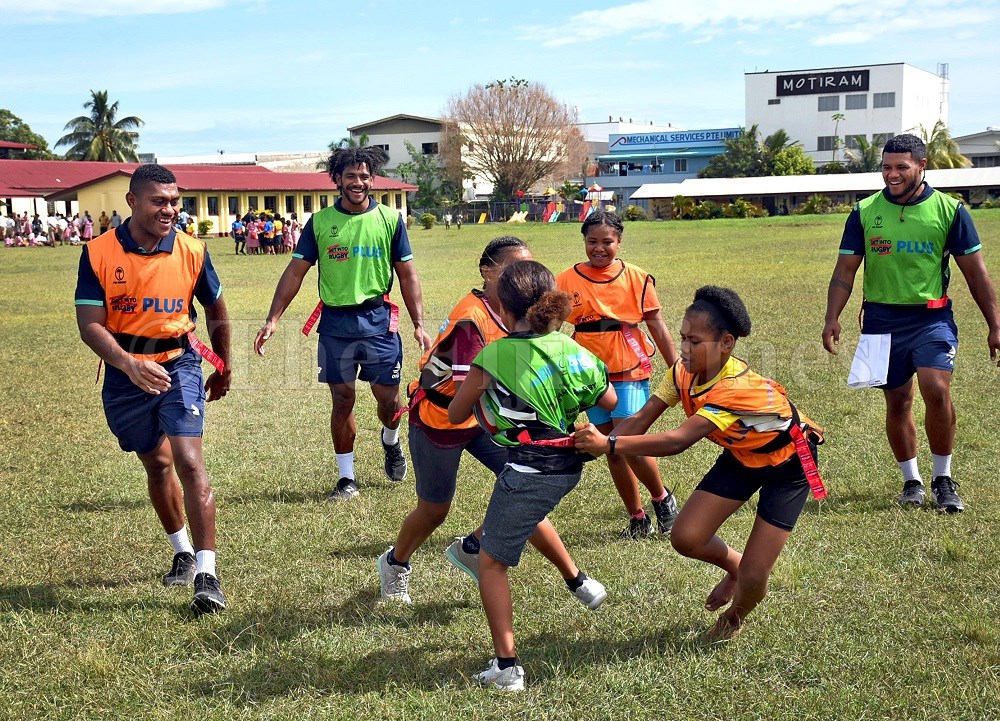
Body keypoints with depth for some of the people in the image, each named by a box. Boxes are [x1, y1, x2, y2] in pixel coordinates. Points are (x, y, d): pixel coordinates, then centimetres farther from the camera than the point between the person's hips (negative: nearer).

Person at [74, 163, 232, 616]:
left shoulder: (192, 253, -9)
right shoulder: (99, 253, -11)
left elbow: (216, 311, 8)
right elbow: (90, 324, -16)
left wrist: (223, 367, 18)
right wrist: (129, 363, -34)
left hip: (179, 364, -1)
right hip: (124, 373, 2)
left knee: (189, 462, -17)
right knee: (157, 465, 17)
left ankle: (206, 575, -16)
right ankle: (183, 553, 38)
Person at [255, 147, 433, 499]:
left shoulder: (390, 219, 2)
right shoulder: (319, 222, 2)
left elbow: (407, 275, 4)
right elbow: (295, 272, 1)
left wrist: (419, 325, -2)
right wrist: (272, 319, -8)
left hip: (379, 319, 0)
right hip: (335, 321, 0)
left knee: (388, 397, 6)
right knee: (342, 400, 4)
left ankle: (391, 441, 41)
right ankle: (347, 477, 16)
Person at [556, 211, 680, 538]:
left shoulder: (637, 278, -2)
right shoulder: (567, 281, -1)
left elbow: (657, 328, 3)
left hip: (630, 371, -2)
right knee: (613, 449, 8)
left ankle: (662, 497, 15)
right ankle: (637, 517, 23)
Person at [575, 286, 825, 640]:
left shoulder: (736, 388, -40)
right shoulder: (684, 372, -17)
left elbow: (676, 442, -48)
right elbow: (641, 419, -22)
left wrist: (609, 444, -54)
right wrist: (594, 444, -39)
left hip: (788, 461, -7)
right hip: (742, 455, 7)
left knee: (753, 578, -11)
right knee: (685, 538, -9)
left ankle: (734, 616, 28)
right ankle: (735, 567, 26)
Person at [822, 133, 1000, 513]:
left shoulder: (950, 210, -1)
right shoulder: (864, 212, 2)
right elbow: (845, 271, 4)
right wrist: (832, 319, -8)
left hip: (933, 317, -2)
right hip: (882, 318, 2)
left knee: (936, 390, -18)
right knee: (897, 402, 7)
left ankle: (943, 478, 0)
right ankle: (911, 481, 24)